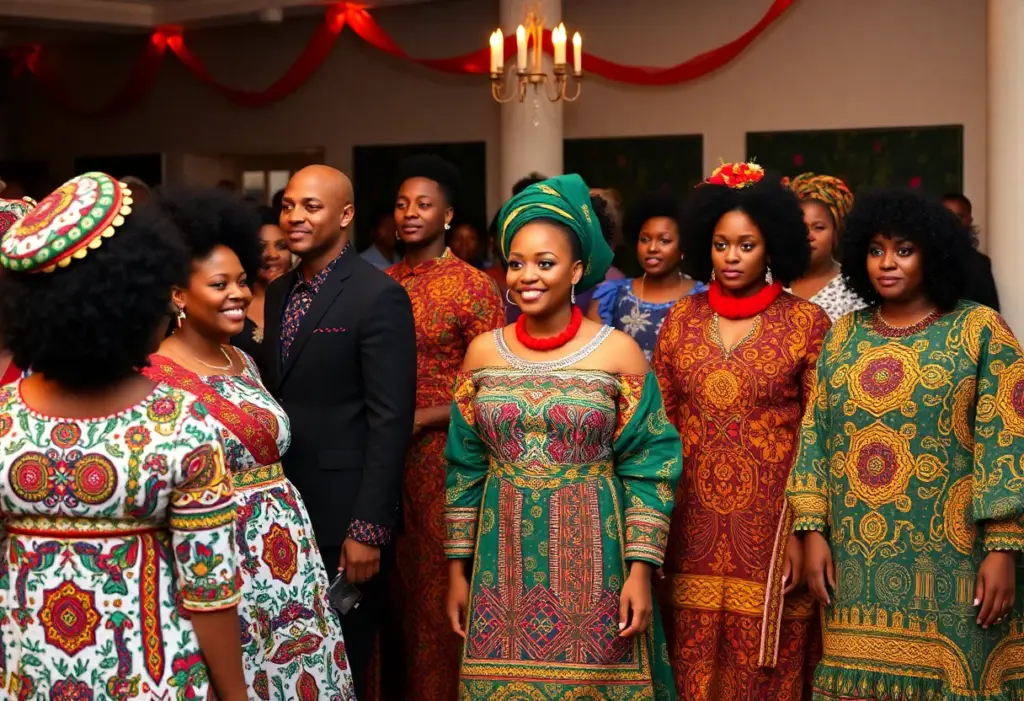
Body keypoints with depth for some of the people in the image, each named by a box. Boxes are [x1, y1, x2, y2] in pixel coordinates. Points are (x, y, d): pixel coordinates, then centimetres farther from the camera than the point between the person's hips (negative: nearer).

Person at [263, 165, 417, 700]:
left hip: (343, 517, -7)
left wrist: (369, 528, -20)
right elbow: (276, 398, 14)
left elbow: (390, 421, -17)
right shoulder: (279, 292, 11)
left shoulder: (379, 296, -12)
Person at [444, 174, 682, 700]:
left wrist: (640, 571, -10)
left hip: (592, 558, -2)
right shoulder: (483, 352, 3)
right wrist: (459, 568, 7)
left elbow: (647, 468, -5)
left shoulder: (618, 352, -5)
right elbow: (465, 468, 8)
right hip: (504, 561, 2)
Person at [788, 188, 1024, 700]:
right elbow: (814, 437, 10)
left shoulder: (980, 330, -2)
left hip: (948, 559, -3)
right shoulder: (844, 336, 10)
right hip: (858, 561, 4)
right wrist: (813, 532, 2)